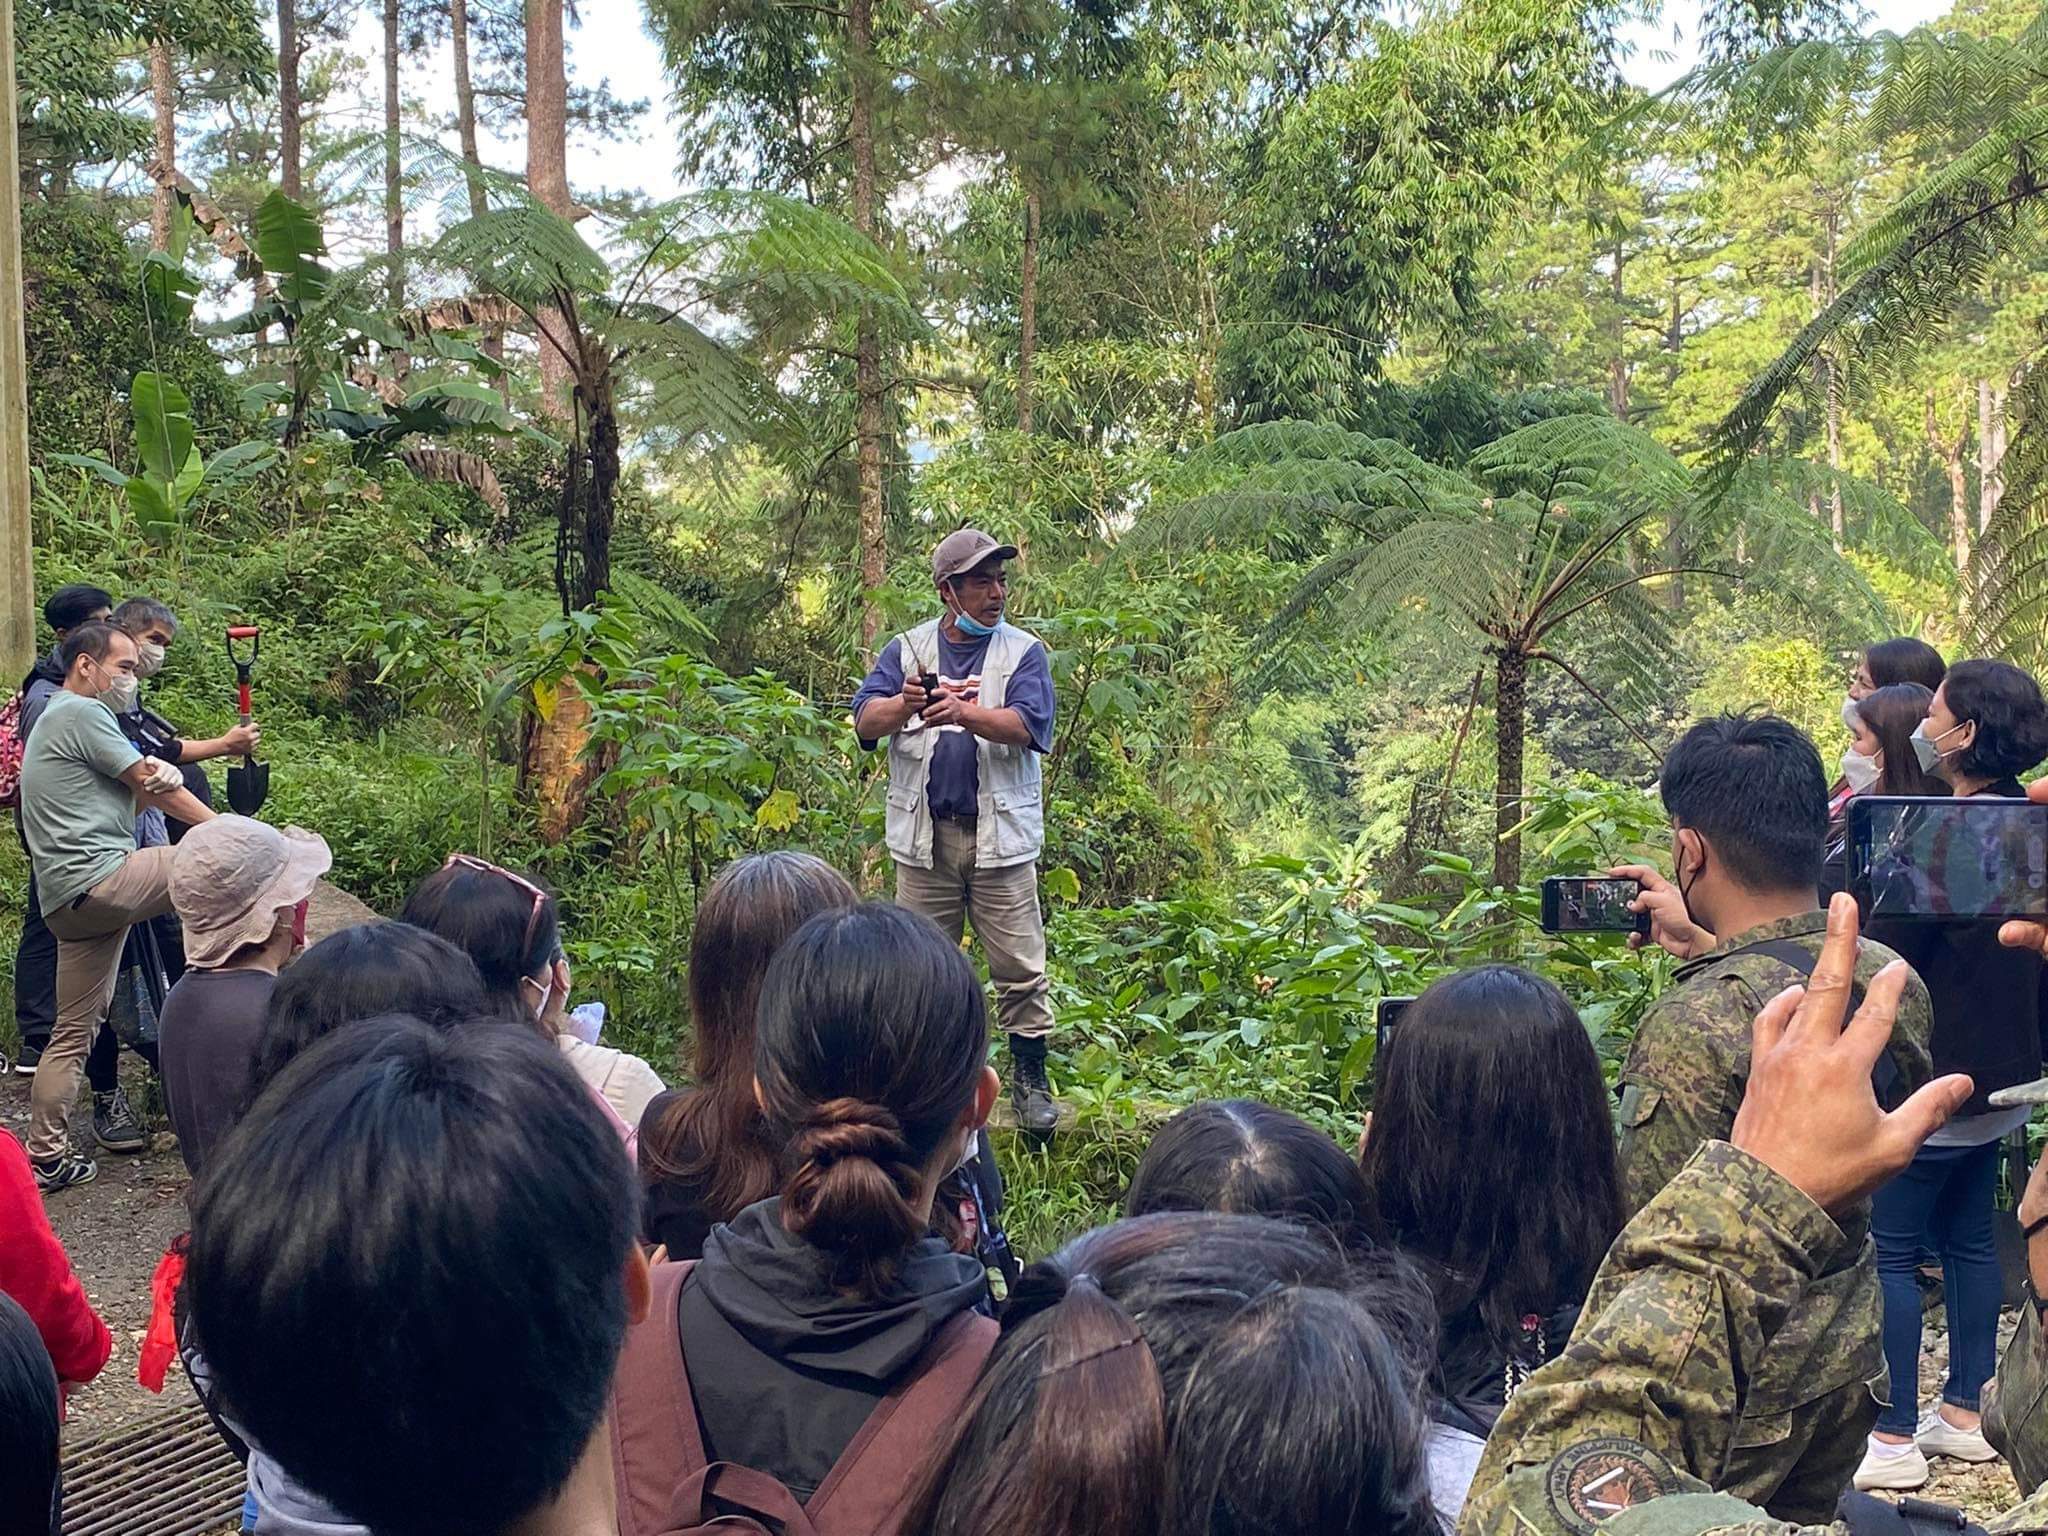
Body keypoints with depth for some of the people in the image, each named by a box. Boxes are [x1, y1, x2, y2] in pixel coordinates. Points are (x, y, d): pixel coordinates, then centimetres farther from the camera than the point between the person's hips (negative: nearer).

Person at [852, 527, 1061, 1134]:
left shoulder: (1023, 651, 4)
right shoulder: (907, 649, 9)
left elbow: (1026, 725, -13)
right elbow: (865, 720, -4)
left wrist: (965, 714, -31)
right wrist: (905, 705, -26)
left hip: (1001, 835, -2)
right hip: (925, 836, 2)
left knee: (1020, 969, -1)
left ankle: (1030, 1082, 11)